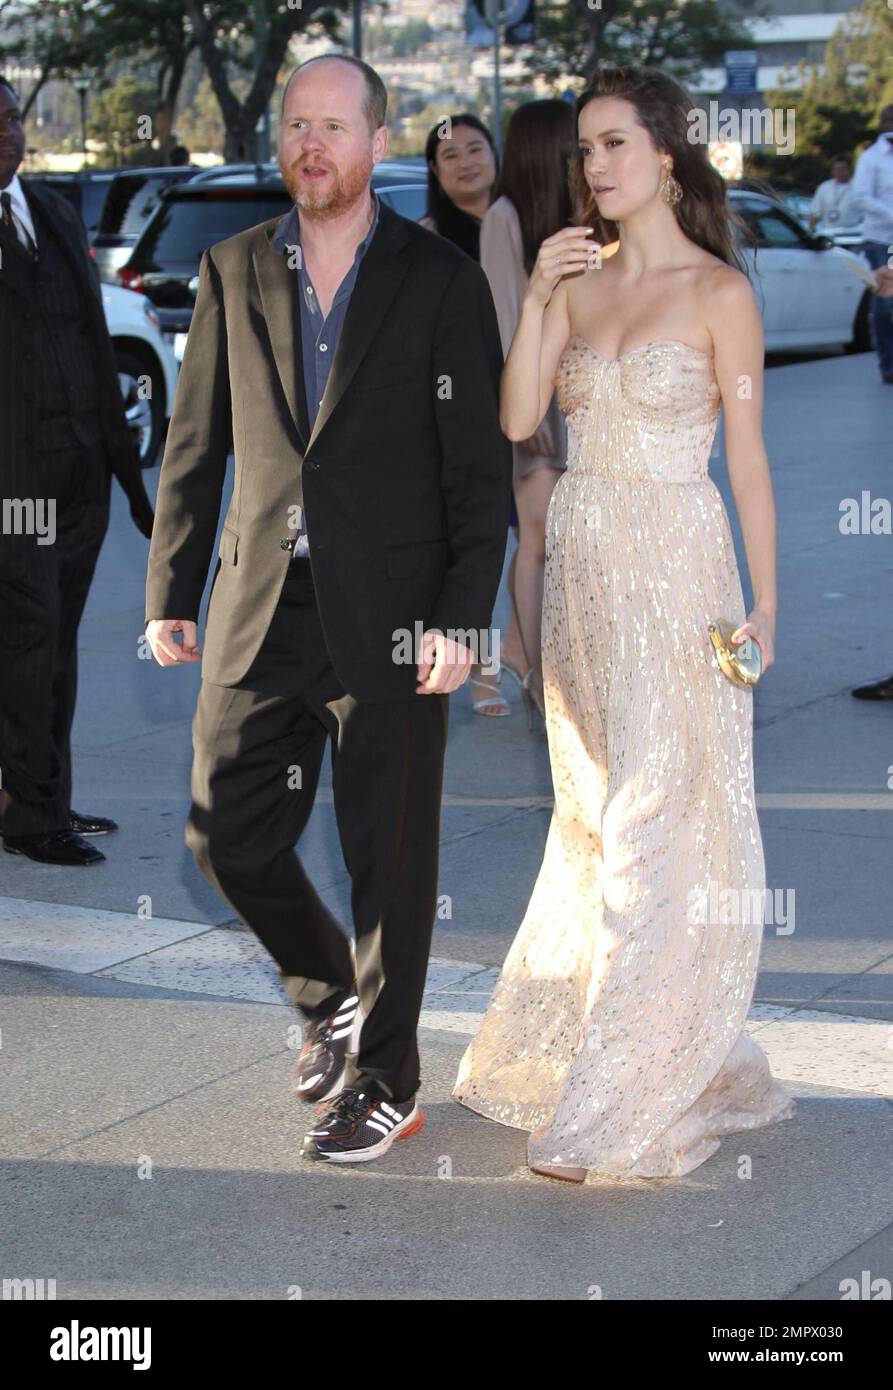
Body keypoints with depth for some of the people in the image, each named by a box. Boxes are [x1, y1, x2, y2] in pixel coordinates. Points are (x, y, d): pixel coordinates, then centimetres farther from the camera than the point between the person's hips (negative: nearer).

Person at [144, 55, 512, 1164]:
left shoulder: (441, 281, -2)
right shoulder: (234, 270, 9)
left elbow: (480, 467, -4)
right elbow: (195, 444, 12)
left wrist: (461, 614, -11)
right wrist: (170, 593, 9)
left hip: (388, 618, -4)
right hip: (260, 613, 4)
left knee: (391, 862, 5)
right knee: (228, 840, 6)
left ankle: (384, 1084, 21)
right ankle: (334, 996, 34)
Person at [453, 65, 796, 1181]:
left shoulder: (718, 292, -5)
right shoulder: (577, 282, 9)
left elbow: (747, 459, -5)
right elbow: (516, 419, 1)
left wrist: (763, 601, -7)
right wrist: (535, 300, -8)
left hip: (676, 572, -5)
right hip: (581, 566, 6)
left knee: (661, 823, -4)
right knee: (592, 811, 13)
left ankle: (624, 1104, 1)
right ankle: (560, 1046, 26)